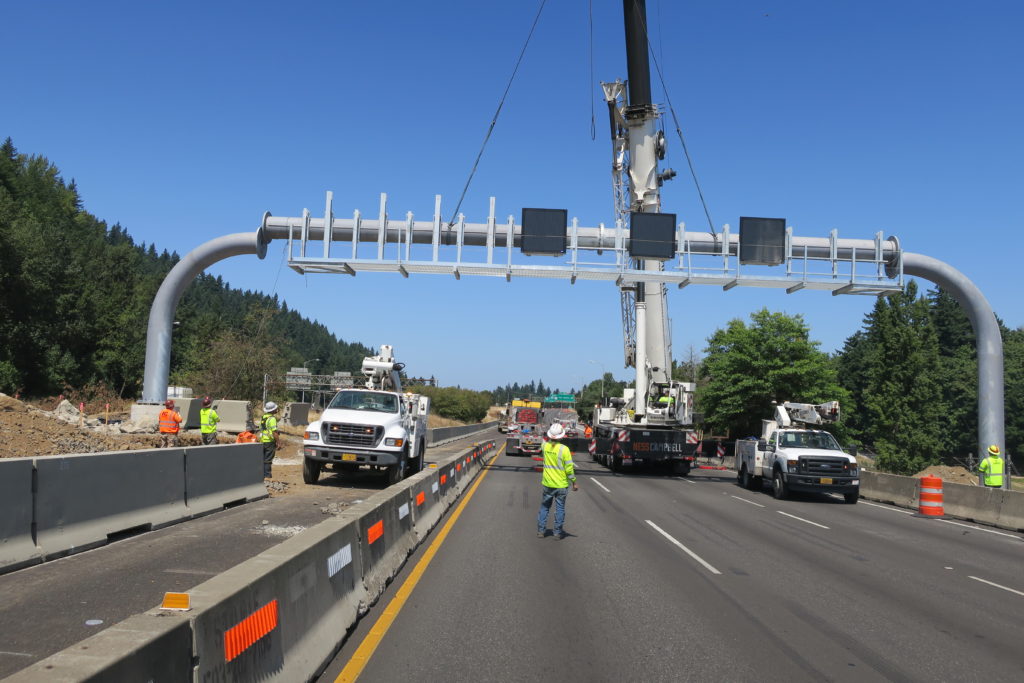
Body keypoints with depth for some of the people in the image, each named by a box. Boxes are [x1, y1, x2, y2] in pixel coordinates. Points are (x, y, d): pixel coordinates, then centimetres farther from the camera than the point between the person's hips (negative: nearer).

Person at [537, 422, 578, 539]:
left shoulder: (545, 446, -6)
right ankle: (558, 532, 14)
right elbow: (569, 468, -13)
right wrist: (574, 483, -5)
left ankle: (541, 530, 18)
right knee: (560, 508, 9)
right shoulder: (564, 449, -17)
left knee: (544, 507, 16)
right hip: (561, 484, -3)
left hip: (547, 483, 3)